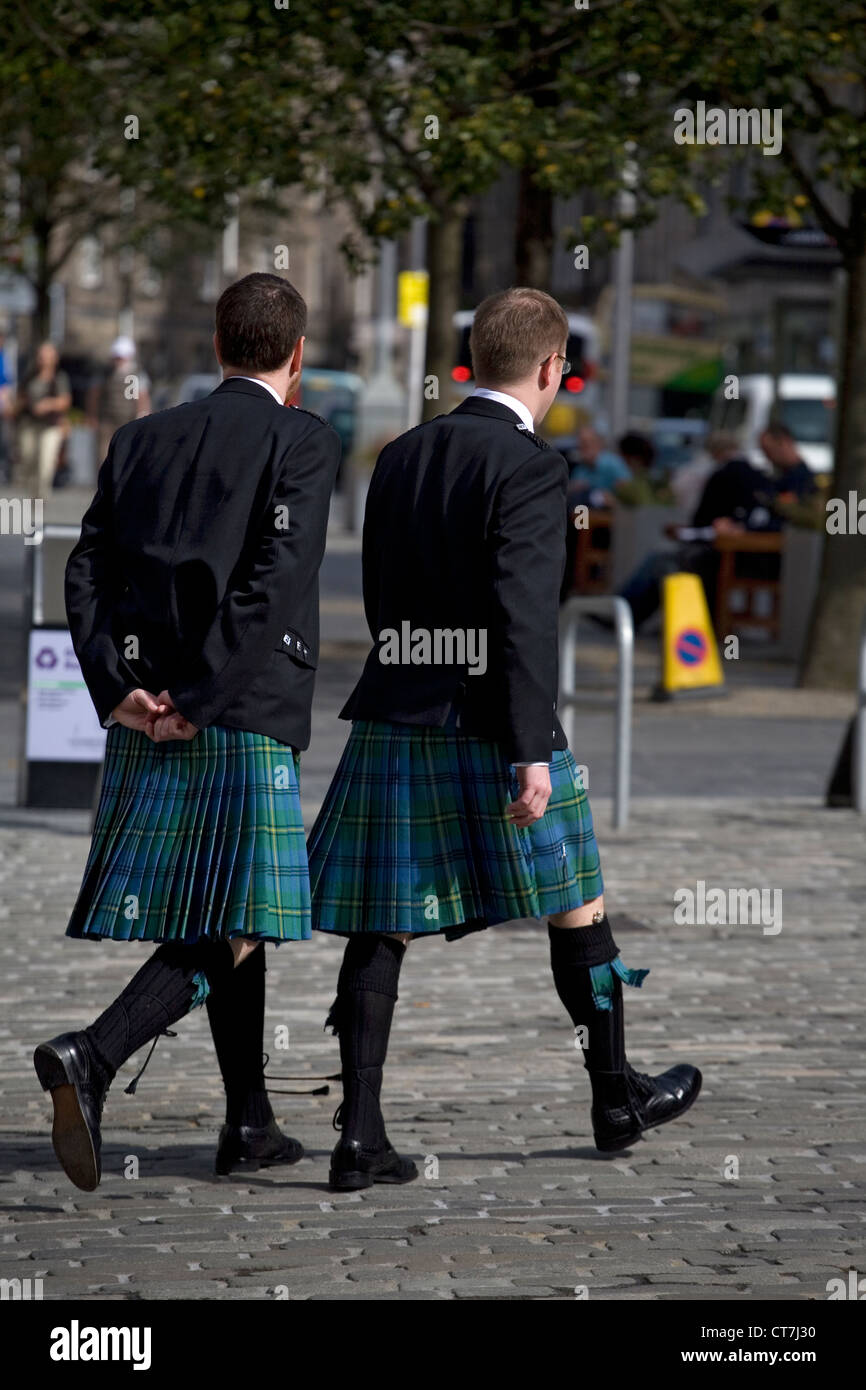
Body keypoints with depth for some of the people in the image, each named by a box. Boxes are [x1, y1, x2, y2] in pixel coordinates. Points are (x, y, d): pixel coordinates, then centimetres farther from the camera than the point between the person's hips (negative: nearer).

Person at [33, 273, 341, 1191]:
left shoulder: (142, 442, 13)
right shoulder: (303, 443, -3)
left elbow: (87, 573, 5)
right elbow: (275, 582, -15)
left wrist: (118, 692, -3)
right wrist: (197, 701, -14)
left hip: (144, 723, 6)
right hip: (246, 722, -6)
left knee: (228, 915, 17)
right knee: (230, 928, -7)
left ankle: (249, 1121, 22)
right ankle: (91, 1058, -27)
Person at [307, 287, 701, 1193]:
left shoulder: (399, 459, 10)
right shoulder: (530, 467, -12)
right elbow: (525, 615, -19)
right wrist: (532, 751, -21)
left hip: (394, 720, 6)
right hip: (488, 729, -5)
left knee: (381, 928, 4)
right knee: (576, 907, 13)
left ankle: (359, 1134, -2)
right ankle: (616, 1095, 27)